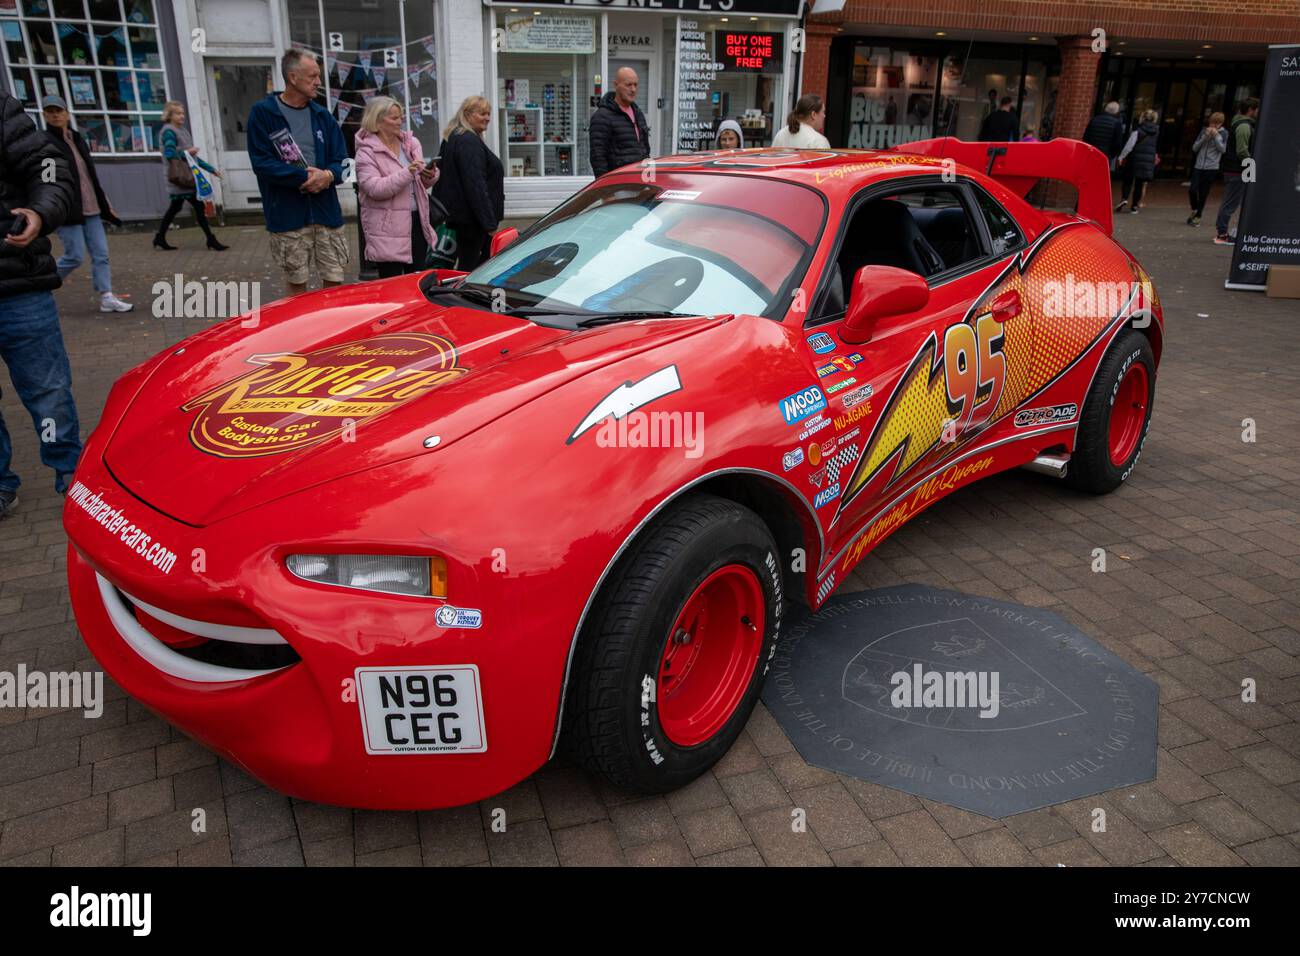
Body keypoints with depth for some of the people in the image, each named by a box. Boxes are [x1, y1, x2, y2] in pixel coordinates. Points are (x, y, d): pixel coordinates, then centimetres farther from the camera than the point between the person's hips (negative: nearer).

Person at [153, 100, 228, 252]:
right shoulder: (168, 132, -9)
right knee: (199, 207, -7)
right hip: (180, 178, -9)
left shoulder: (182, 130, 17)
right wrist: (187, 152, -11)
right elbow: (170, 154, -21)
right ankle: (211, 241, -3)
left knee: (174, 208, 13)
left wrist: (210, 169, 18)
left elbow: (193, 155, 20)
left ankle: (160, 239, 20)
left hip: (188, 176, 9)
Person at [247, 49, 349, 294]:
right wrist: (305, 177, -17)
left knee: (334, 282, 4)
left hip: (327, 210, 4)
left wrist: (328, 175, -13)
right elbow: (262, 163, -9)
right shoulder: (262, 112, -3)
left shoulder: (322, 115, 11)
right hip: (287, 215, -3)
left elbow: (341, 161, 10)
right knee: (297, 285, 6)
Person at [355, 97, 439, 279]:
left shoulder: (411, 143, 11)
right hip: (388, 228, -6)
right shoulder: (366, 152, -7)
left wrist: (429, 176, -6)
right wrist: (407, 173, -27)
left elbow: (421, 182, 19)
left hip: (417, 220, 6)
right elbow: (374, 188, -20)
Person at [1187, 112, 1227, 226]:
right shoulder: (1204, 131, 10)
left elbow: (1222, 149, -6)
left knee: (1203, 194, 0)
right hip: (1199, 166, 2)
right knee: (1192, 190, -11)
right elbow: (1195, 148, 5)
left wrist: (1216, 135, -12)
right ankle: (1194, 210, 14)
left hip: (1211, 168, -2)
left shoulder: (1223, 133, 4)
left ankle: (1198, 217, 11)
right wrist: (1205, 136, -7)